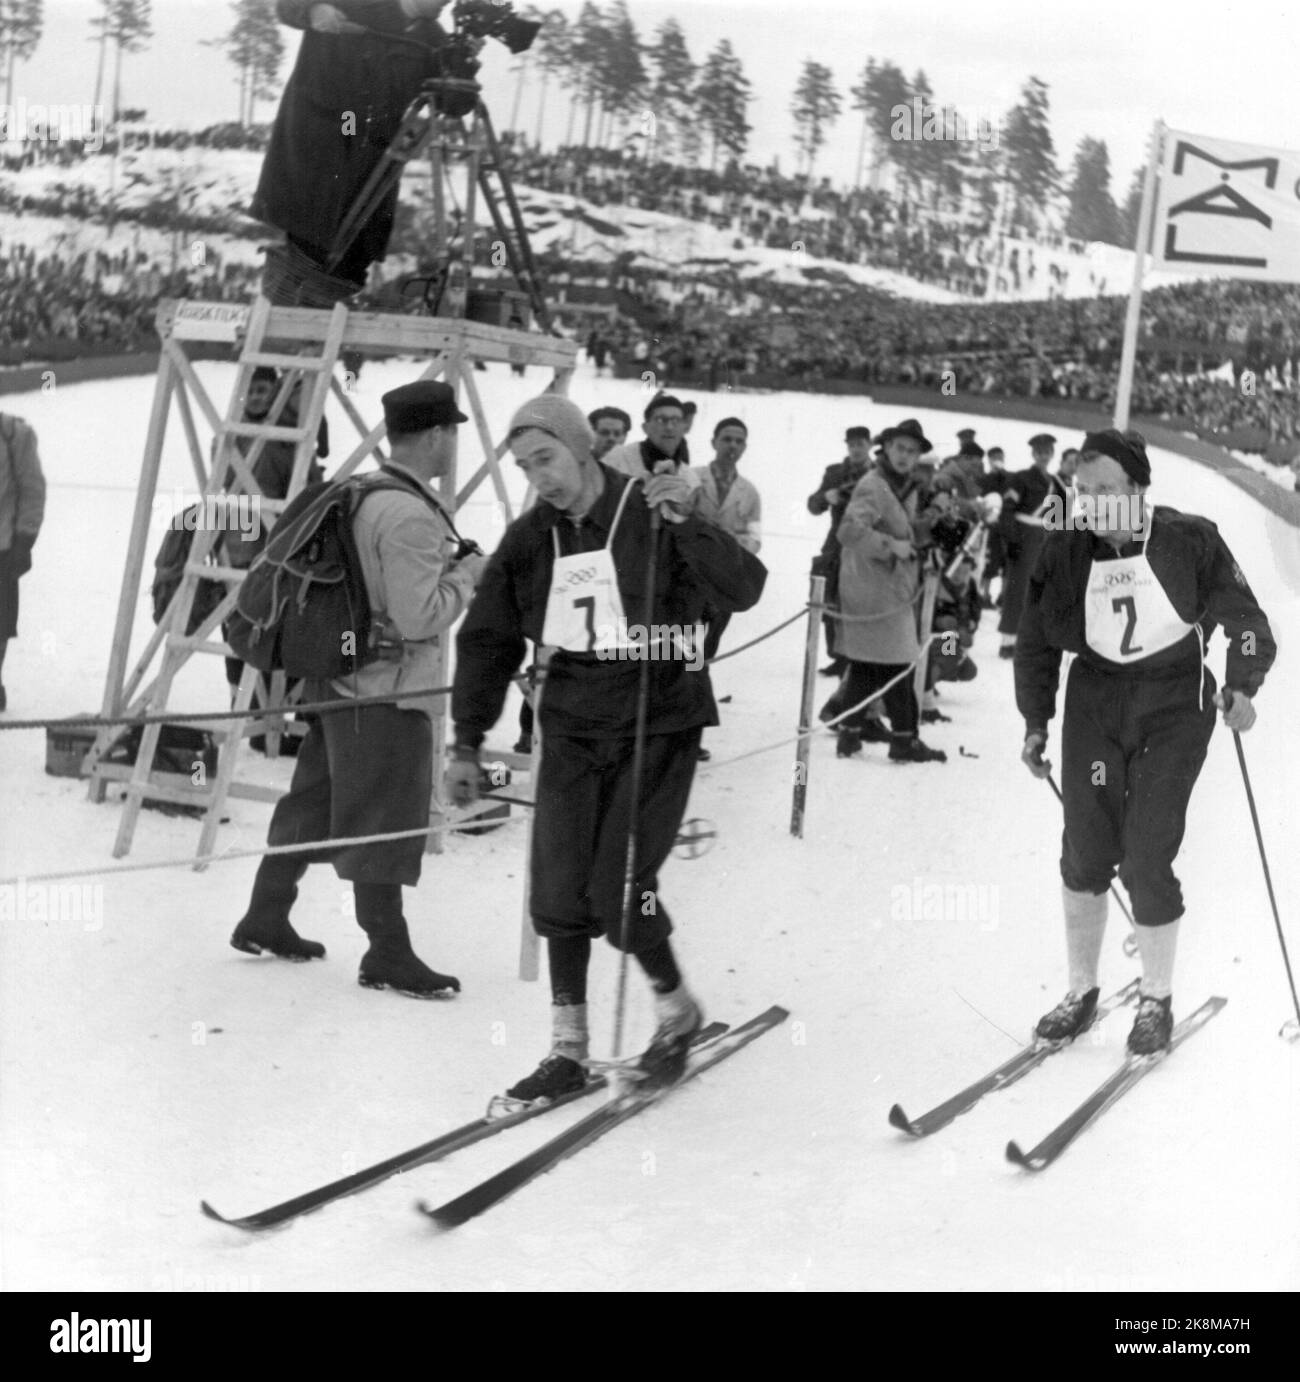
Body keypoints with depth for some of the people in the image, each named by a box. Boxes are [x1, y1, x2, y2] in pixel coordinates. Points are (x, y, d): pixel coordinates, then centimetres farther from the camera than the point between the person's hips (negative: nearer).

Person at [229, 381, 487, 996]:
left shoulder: (362, 494, 9)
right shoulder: (410, 516, -20)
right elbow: (418, 617, -22)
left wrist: (448, 565, 14)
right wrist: (466, 576, -7)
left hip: (340, 672, 10)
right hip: (386, 689, -10)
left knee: (314, 802, 18)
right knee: (384, 820, -1)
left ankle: (265, 919, 29)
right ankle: (388, 955, 8)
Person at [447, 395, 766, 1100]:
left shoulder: (655, 516, -9)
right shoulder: (529, 540, 4)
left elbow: (742, 591, -18)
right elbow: (487, 642, 10)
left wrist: (688, 525, -33)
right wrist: (467, 743, 7)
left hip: (657, 728, -4)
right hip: (572, 730, 5)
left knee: (617, 888, -9)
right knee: (559, 889, 0)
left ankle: (676, 1007, 18)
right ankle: (568, 1047, 12)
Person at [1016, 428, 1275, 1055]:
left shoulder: (1189, 540, -10)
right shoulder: (1065, 552, -2)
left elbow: (1242, 617, 1)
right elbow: (1037, 642, 10)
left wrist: (1241, 687, -10)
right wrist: (1035, 722, 9)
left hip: (1174, 708, -3)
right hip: (1095, 704, 3)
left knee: (1146, 861, -8)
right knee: (1084, 854, -1)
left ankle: (1157, 999, 11)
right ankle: (1082, 990, 18)